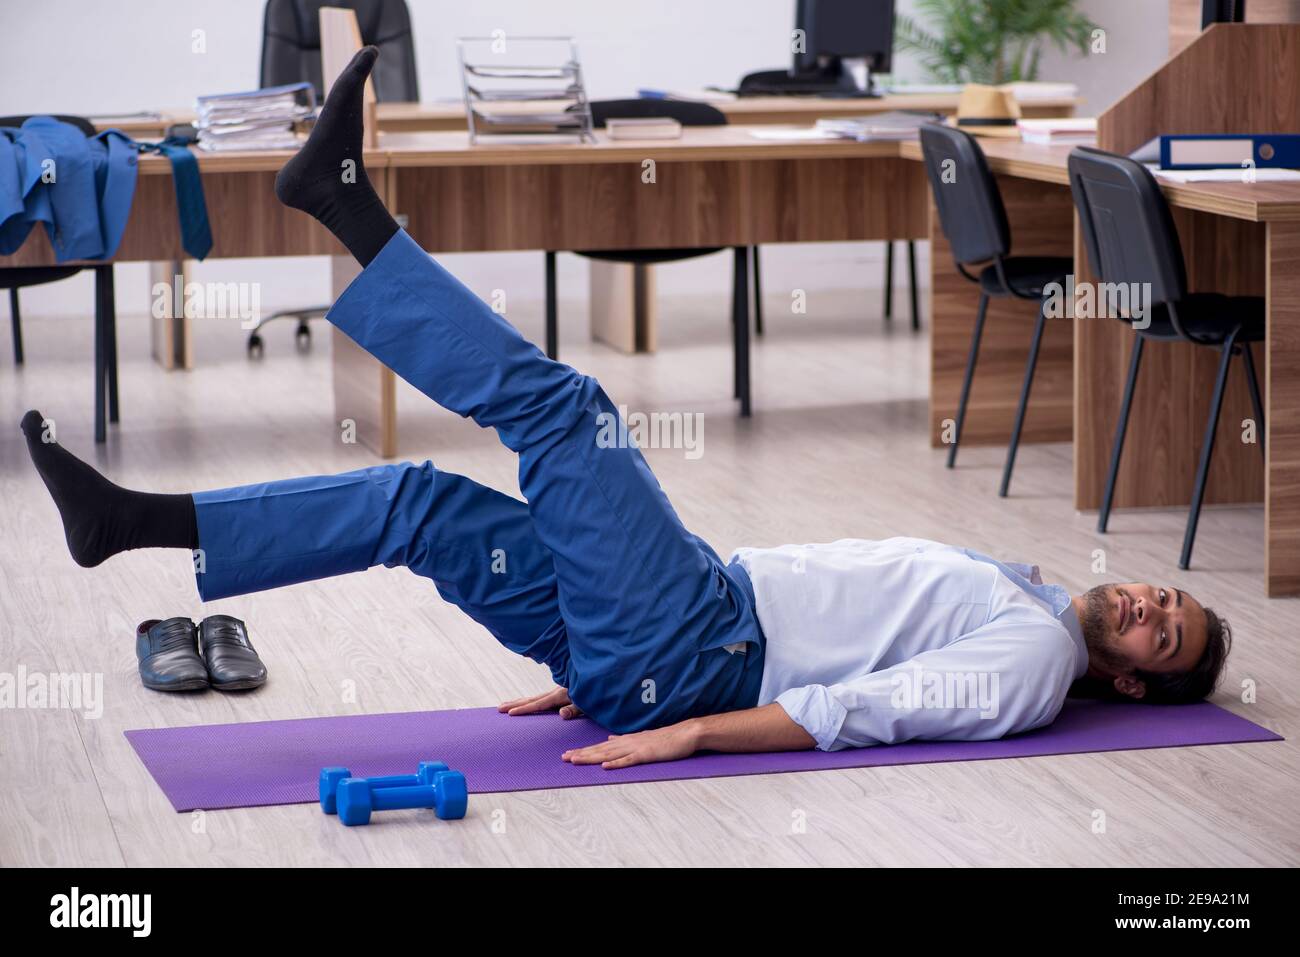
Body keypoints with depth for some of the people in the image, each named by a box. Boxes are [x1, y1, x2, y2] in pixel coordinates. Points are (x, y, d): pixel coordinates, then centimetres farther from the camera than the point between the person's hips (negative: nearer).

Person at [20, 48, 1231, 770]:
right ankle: (132, 521, -2)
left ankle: (348, 207, -13)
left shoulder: (1035, 657, -5)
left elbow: (866, 710, -19)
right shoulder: (1009, 593, 23)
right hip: (706, 616, 8)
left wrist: (686, 733, -27)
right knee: (419, 502, 2)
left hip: (686, 657, -8)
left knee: (558, 404, -17)